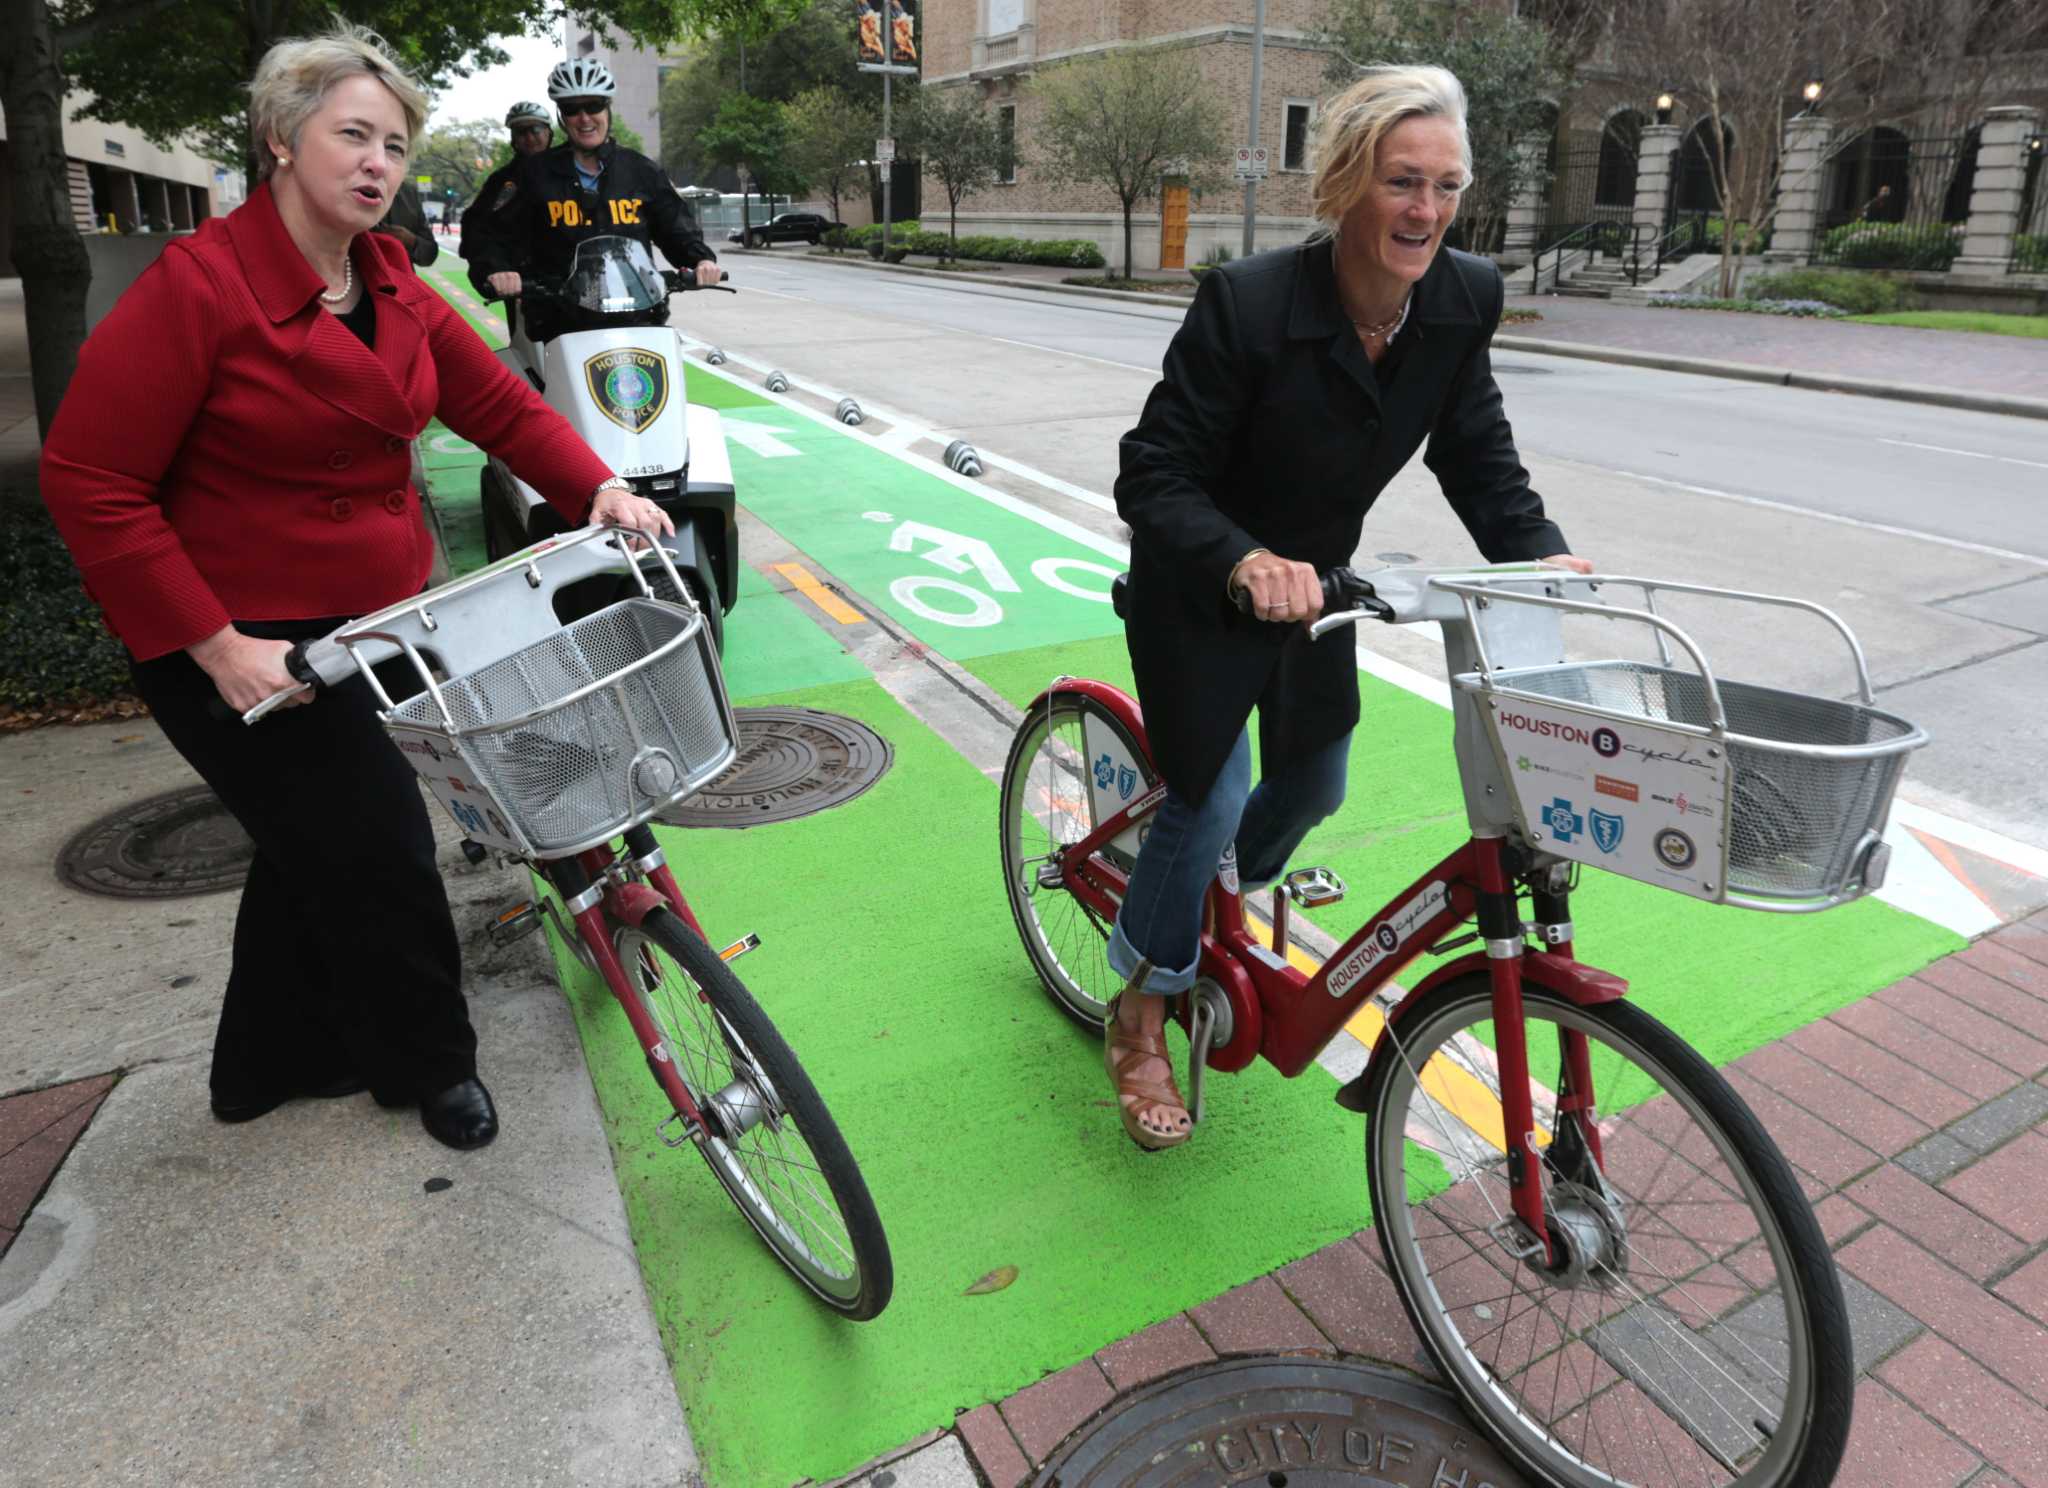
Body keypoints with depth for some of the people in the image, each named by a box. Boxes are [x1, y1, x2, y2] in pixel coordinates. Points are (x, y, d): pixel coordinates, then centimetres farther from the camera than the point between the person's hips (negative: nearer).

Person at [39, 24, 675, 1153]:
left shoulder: (394, 288, 4)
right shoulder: (197, 286, -18)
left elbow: (498, 403, 5)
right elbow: (88, 482, -18)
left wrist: (600, 489, -13)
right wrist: (215, 645, -24)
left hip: (368, 624, 8)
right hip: (242, 647, -8)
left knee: (316, 847, 19)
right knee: (378, 851, -2)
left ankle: (270, 1064, 42)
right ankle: (430, 1064, 24)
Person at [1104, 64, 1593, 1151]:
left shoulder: (1465, 300, -13)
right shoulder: (1247, 303, -30)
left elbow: (1476, 455, -4)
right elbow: (1153, 477, -28)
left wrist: (1544, 556, -21)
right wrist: (1246, 563, -46)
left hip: (1314, 578, 6)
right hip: (1200, 587, -6)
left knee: (1311, 787, 17)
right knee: (1211, 797, -9)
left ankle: (1225, 904, 53)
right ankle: (1140, 1020, 17)